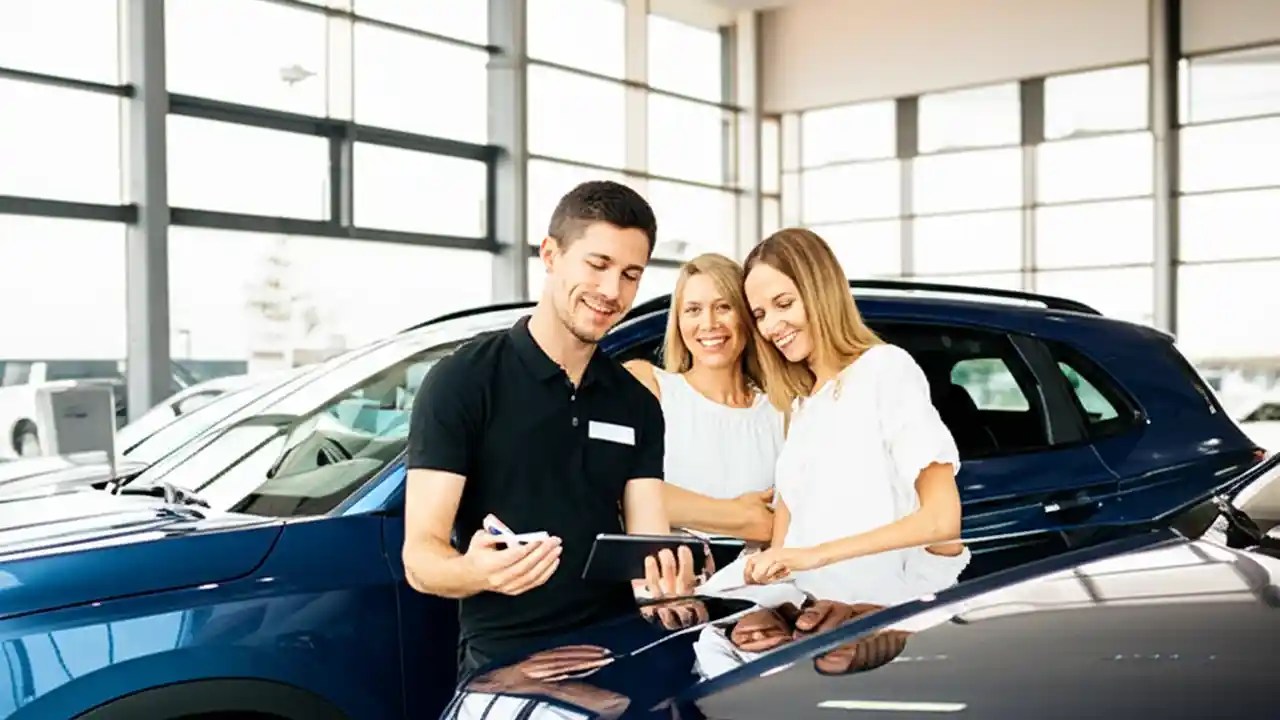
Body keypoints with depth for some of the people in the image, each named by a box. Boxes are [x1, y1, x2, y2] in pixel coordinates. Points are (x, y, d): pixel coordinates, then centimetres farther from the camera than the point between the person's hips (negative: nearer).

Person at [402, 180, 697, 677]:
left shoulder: (637, 405, 10)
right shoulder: (461, 381, -6)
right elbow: (420, 555, -10)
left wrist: (665, 573, -21)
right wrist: (476, 571, -31)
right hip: (504, 662, -4)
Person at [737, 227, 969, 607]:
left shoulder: (886, 368, -4)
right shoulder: (800, 402, 18)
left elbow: (941, 520, -13)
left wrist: (816, 555, -17)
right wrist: (773, 566, -8)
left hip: (896, 607, -5)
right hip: (823, 608, 5)